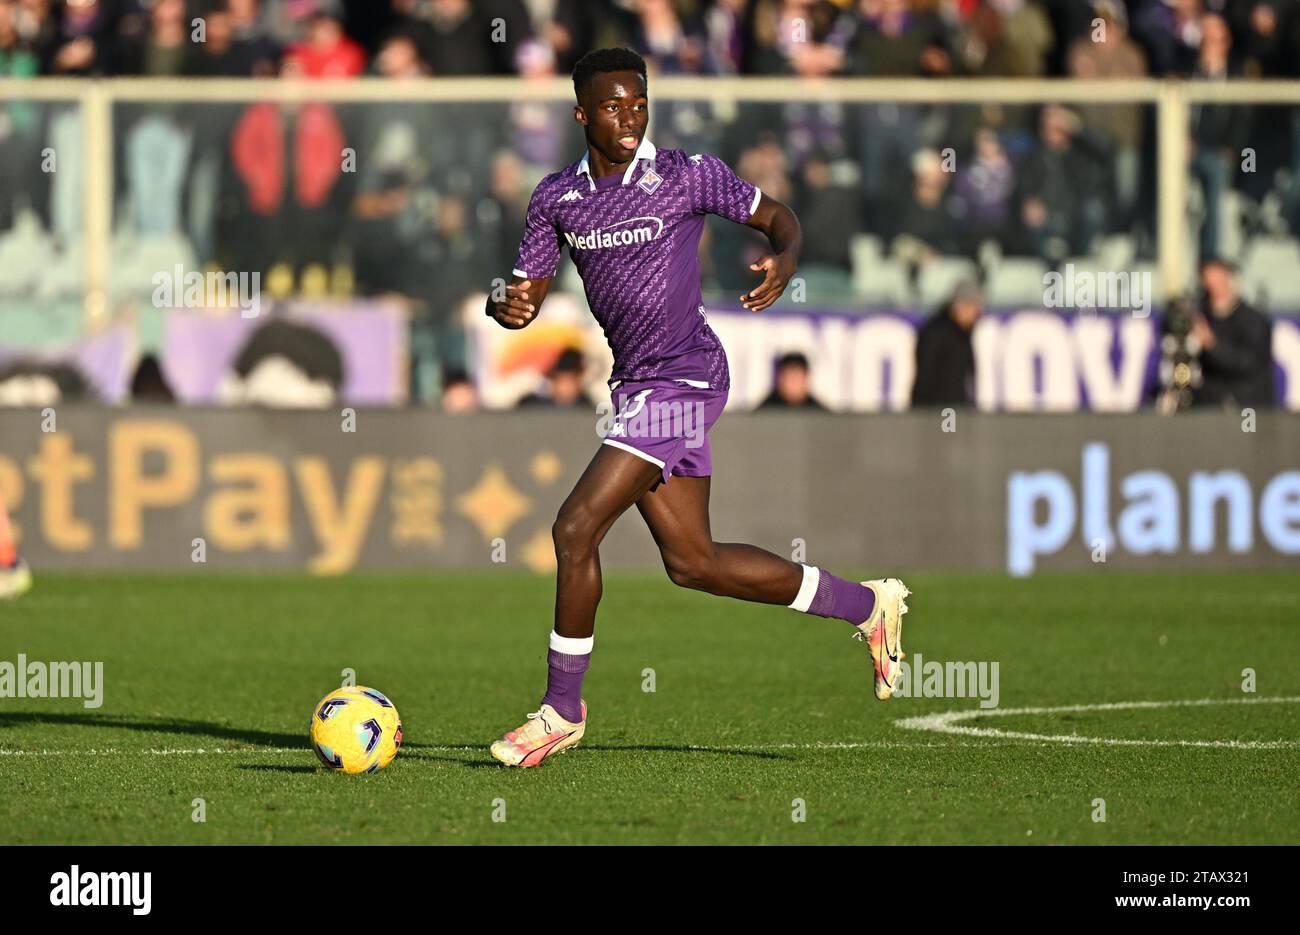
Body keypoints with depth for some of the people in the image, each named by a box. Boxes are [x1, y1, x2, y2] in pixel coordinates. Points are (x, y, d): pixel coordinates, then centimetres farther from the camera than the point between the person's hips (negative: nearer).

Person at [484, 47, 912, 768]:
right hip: (636, 384, 7)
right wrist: (507, 306, -13)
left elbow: (777, 217, 4)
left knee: (574, 530, -14)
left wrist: (784, 262, -19)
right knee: (693, 564, 11)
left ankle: (562, 708, -1)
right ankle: (866, 605, 27)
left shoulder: (687, 175, -6)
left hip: (682, 377, -7)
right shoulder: (556, 197, 8)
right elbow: (526, 295, 11)